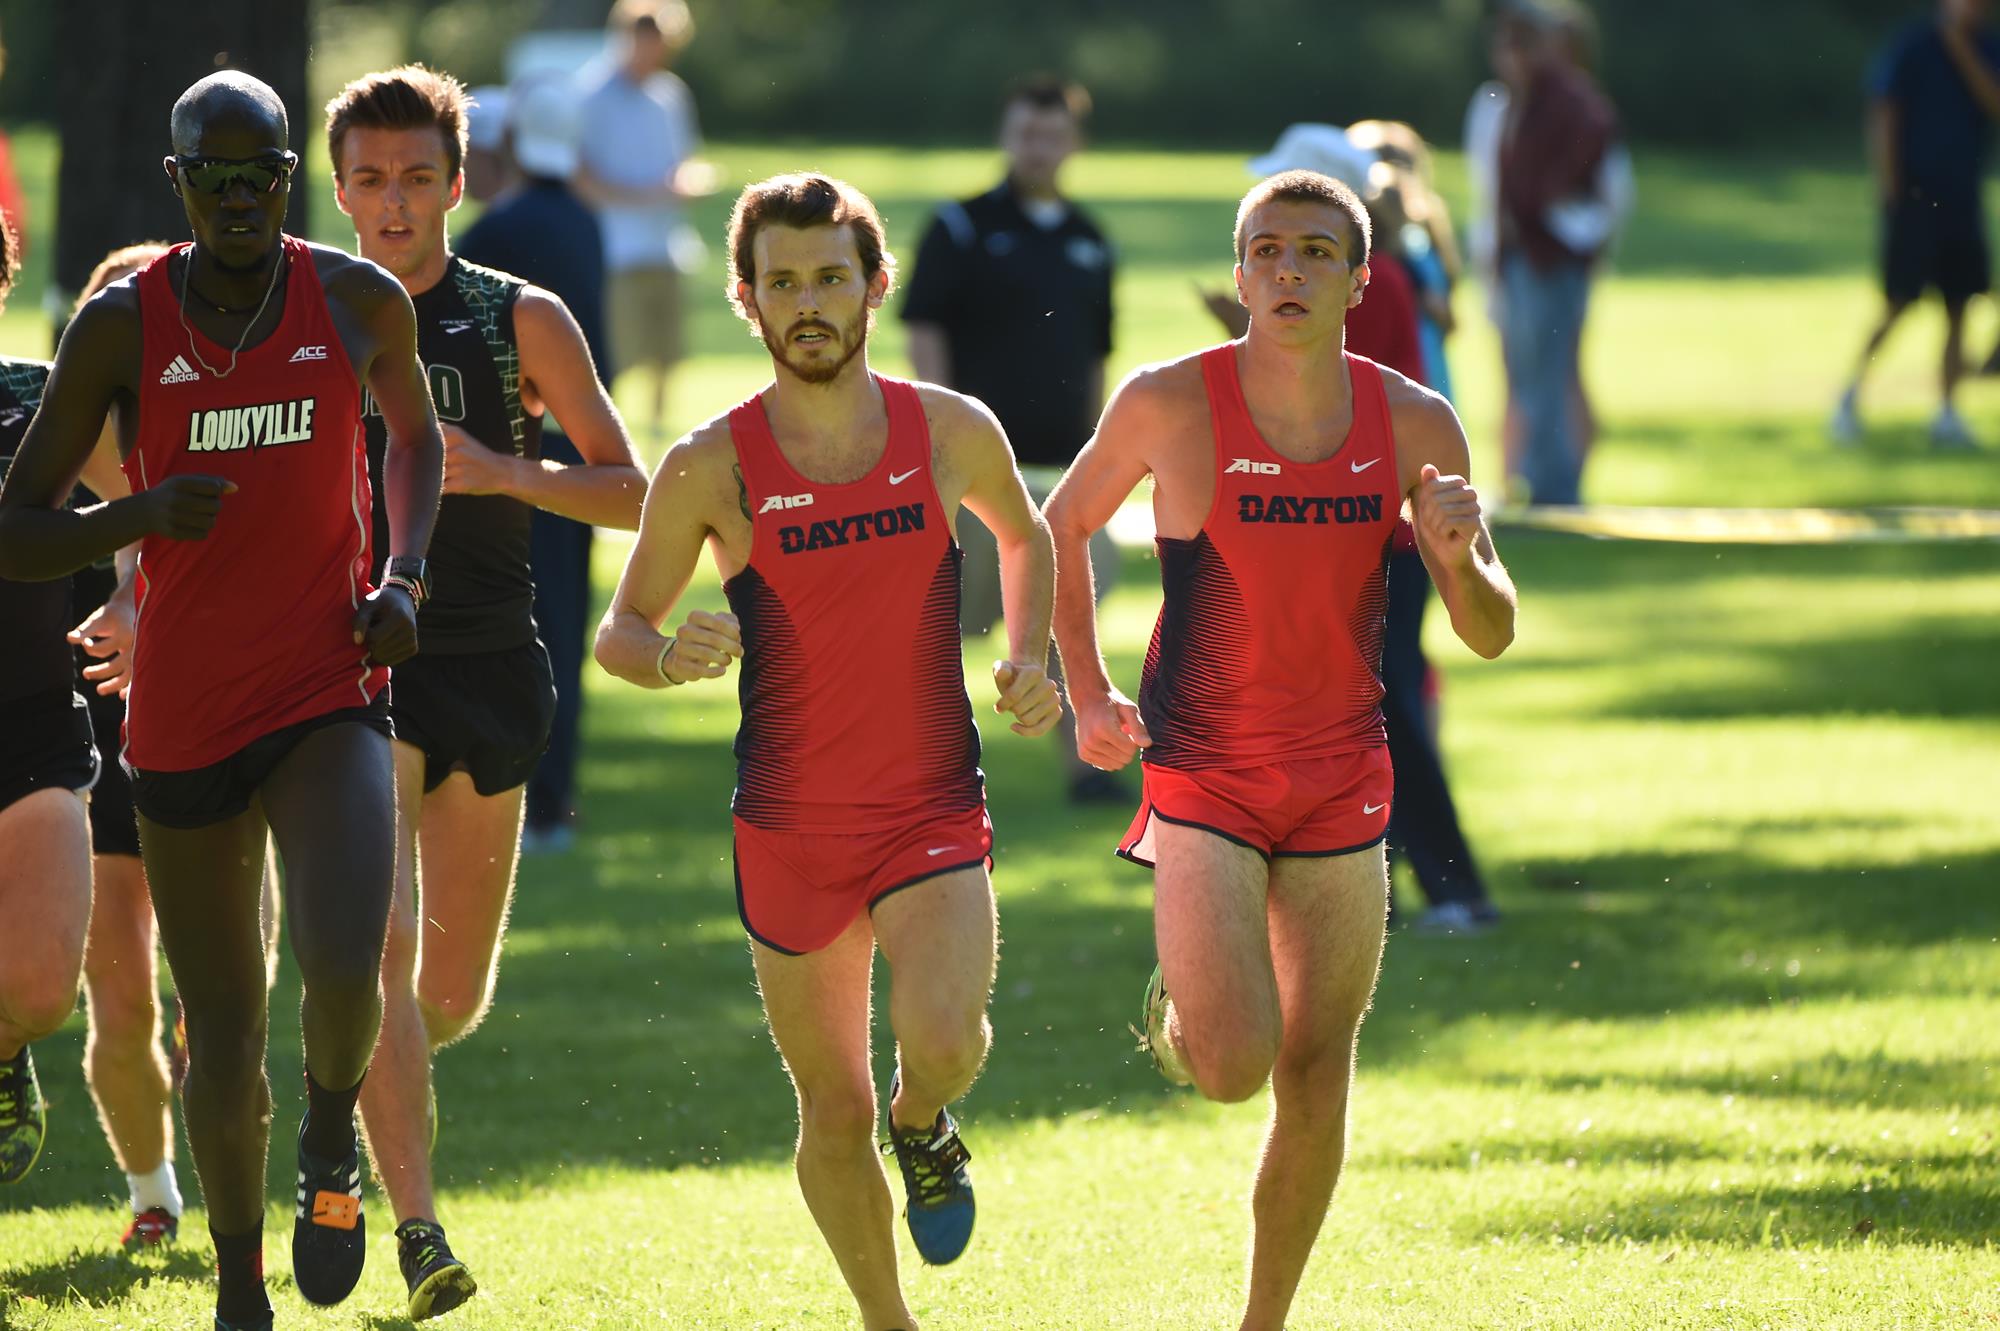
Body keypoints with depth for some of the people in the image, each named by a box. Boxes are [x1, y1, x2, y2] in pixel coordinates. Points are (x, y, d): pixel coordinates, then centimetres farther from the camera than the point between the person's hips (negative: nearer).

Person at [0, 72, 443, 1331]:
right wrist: (138, 516, -22)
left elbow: (417, 432, 20)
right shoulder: (120, 325, -7)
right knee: (225, 1038, 8)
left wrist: (406, 575, 3)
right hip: (186, 719, 0)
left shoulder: (362, 301, -2)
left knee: (344, 973, -24)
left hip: (332, 698, 0)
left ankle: (333, 1138, 10)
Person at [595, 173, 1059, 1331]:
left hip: (936, 812, 0)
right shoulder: (712, 469, -8)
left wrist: (1028, 657, 3)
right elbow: (619, 632, 2)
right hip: (790, 830, 0)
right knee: (832, 1114, 8)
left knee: (942, 1039, -27)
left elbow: (1026, 533, 19)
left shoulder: (952, 432, -3)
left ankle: (924, 1124, 10)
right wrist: (671, 658, -21)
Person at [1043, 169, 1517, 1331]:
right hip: (1203, 776, -3)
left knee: (1317, 1085, 7)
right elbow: (1067, 523, 7)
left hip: (1342, 784, 3)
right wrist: (1087, 693, 1)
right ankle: (1180, 1003, 20)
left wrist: (1459, 551, -23)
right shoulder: (1170, 405, -12)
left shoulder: (1416, 427, -6)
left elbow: (1491, 634, -1)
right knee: (1233, 1069, -17)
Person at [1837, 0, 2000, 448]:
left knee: (1959, 307, 3)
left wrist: (1962, 50, -15)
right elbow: (1884, 115, -7)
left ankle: (1947, 415, 9)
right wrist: (1889, 188, -13)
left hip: (1962, 194, 5)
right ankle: (1852, 392, 5)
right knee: (1899, 302, -9)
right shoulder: (1912, 45, -6)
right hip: (1914, 192, -5)